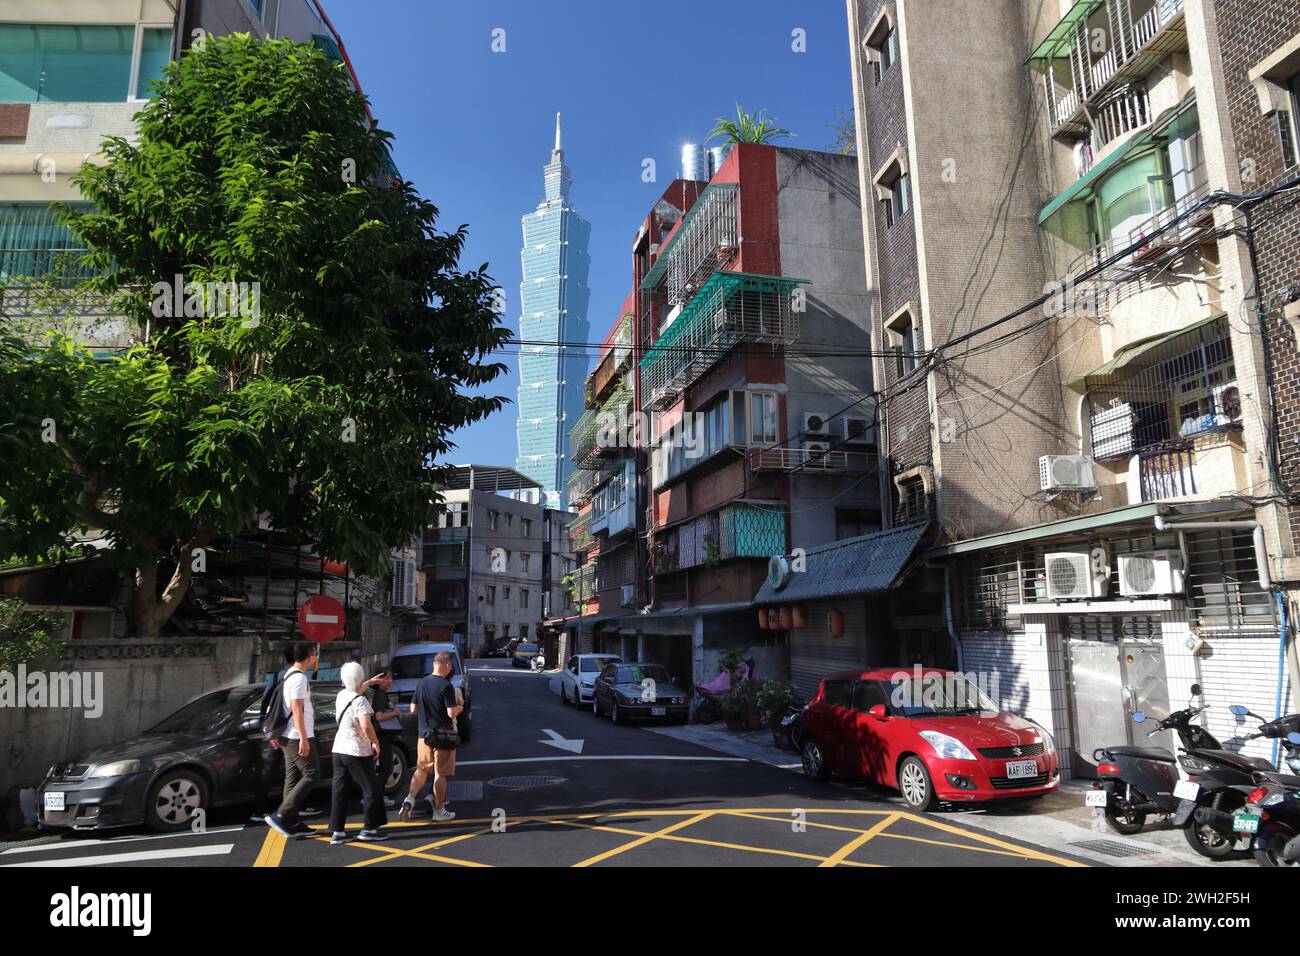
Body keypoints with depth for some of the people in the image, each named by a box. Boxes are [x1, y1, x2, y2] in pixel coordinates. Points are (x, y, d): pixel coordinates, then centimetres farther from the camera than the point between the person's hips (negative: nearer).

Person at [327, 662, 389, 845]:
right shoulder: (360, 701, -19)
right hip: (357, 751, -7)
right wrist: (375, 742, -15)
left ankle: (337, 831, 11)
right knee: (371, 790, 6)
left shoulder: (341, 695, 3)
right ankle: (369, 829, 11)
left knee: (339, 790, 10)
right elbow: (366, 726, -30)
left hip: (339, 749, 7)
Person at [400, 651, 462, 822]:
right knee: (440, 773, 4)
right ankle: (439, 811, 13)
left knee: (421, 769, 18)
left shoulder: (421, 683, 3)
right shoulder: (446, 686, -16)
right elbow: (452, 713, -19)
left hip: (424, 734, 5)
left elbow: (413, 709, 9)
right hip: (443, 734, -5)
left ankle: (410, 799, -1)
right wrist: (459, 707, 1)